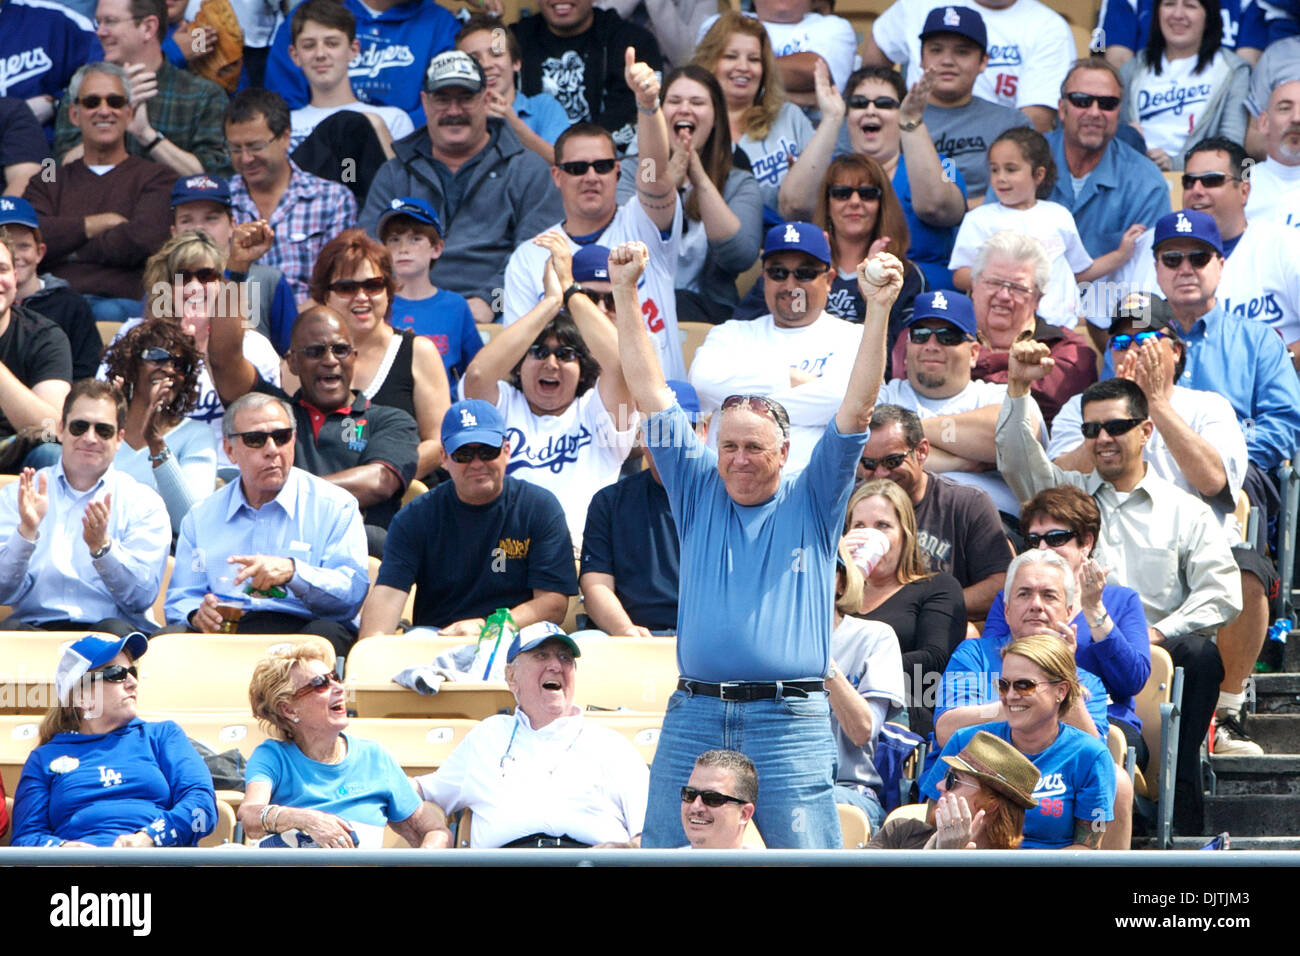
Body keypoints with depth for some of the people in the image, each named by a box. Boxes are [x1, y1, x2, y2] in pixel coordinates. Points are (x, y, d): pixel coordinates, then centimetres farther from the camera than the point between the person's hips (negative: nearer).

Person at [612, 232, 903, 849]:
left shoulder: (811, 503, 8)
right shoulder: (698, 494, 13)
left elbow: (855, 411, -1)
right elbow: (650, 394, 12)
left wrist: (878, 310, -11)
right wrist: (624, 293, 8)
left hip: (789, 726, -3)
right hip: (694, 717, 3)